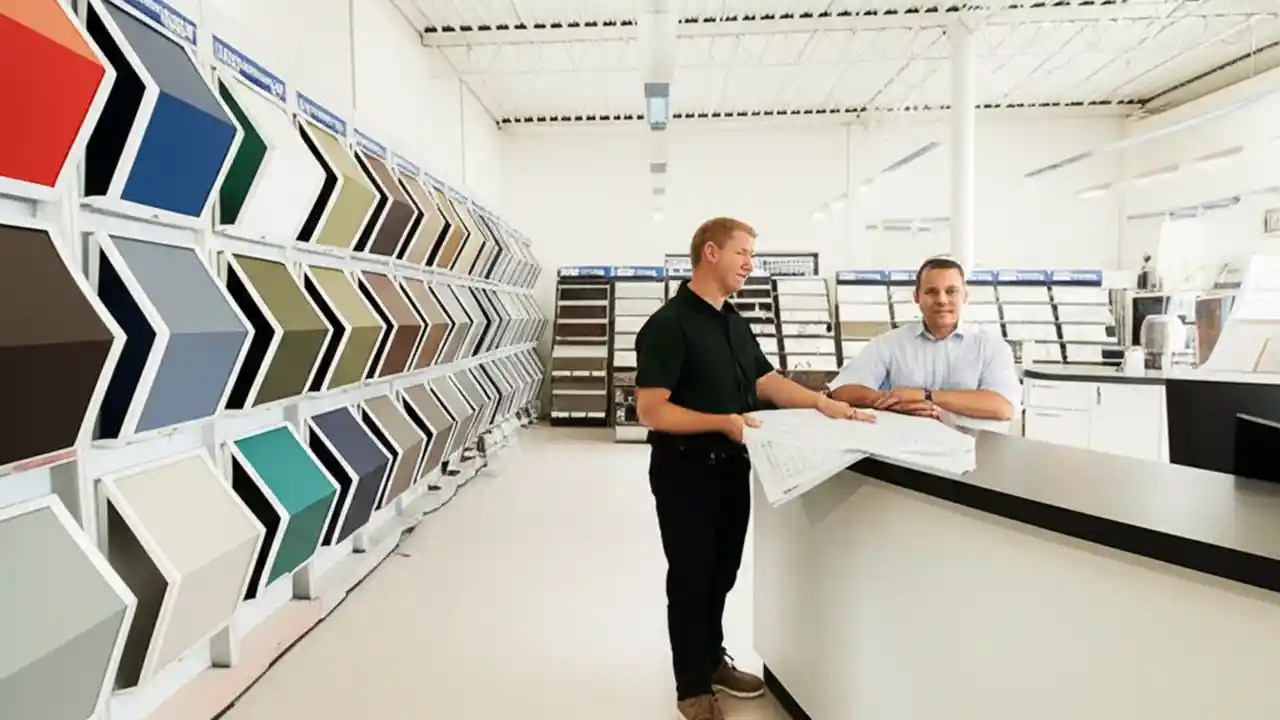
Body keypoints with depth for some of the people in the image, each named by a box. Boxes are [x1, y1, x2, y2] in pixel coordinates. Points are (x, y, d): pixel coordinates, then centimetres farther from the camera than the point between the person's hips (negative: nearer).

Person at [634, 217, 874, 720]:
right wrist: (723, 421, -28)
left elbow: (766, 381, 11)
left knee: (722, 574, 20)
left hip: (732, 467, 8)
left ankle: (714, 661, 40)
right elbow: (650, 410, -21)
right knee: (690, 579, 7)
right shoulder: (669, 325, -17)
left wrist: (823, 403, -2)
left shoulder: (734, 322, 10)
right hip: (686, 471, -8)